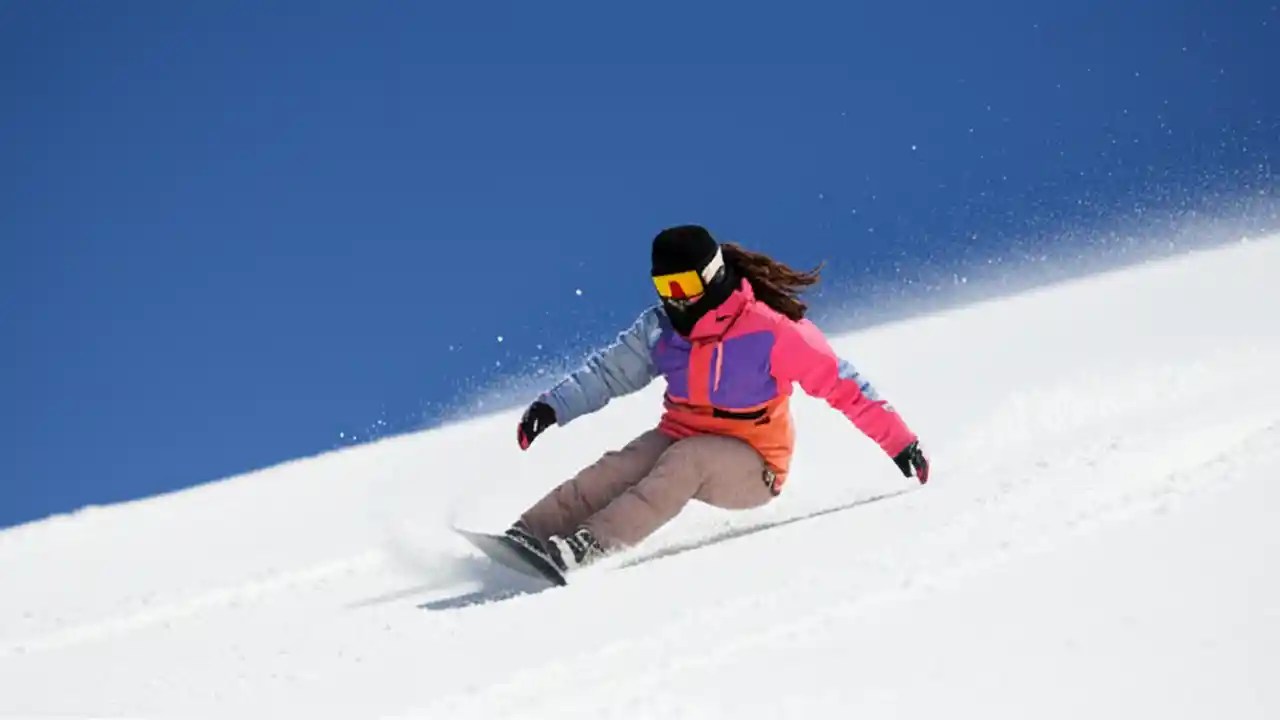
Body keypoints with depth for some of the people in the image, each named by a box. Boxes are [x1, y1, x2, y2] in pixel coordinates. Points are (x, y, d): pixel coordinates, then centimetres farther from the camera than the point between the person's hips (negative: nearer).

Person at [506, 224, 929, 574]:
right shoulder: (661, 327, -3)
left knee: (686, 459, -34)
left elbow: (840, 385, -16)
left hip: (751, 466, -4)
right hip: (681, 440, 4)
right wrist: (553, 406, -13)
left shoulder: (769, 328, -19)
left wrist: (898, 440, -17)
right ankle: (525, 536, -37)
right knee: (621, 467, -25)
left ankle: (588, 546, -45)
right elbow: (609, 371, 2)